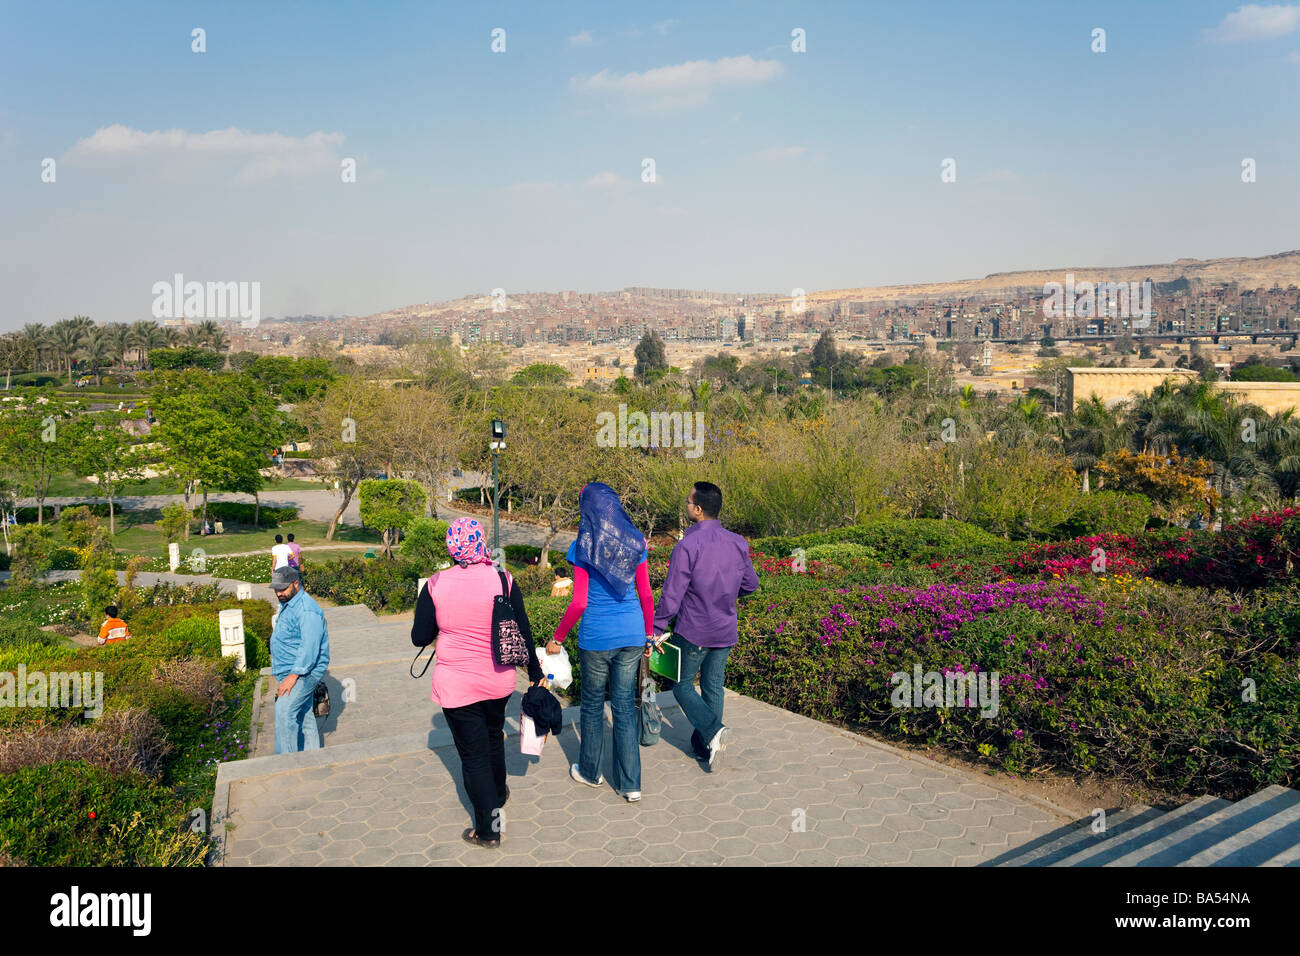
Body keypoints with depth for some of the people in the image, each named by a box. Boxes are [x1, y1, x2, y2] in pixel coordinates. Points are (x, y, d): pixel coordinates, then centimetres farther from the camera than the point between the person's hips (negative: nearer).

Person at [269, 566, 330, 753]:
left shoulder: (307, 610, -19)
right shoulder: (287, 604, 14)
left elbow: (310, 647, -25)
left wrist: (293, 675, -27)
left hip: (304, 672, -10)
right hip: (290, 672, 10)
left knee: (284, 710, -21)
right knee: (304, 717, 12)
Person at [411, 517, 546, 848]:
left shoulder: (435, 585, -13)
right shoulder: (503, 580, -11)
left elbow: (420, 638, -5)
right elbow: (523, 633, -4)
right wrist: (536, 673, 9)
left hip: (456, 686, -2)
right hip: (498, 681, 2)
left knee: (473, 753, 8)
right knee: (493, 738, 27)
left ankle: (489, 829, 13)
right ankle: (498, 794, 49)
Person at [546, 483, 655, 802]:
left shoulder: (583, 548, -11)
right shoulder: (636, 543, 1)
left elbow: (579, 604, -12)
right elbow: (647, 596, 4)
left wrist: (557, 638, -1)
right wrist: (648, 635, 16)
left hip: (596, 638, -3)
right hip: (632, 635, 3)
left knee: (592, 704, 15)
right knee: (625, 706, 11)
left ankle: (590, 772, 32)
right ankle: (631, 785, 14)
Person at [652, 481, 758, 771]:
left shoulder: (687, 545, -18)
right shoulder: (738, 543, 0)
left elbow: (672, 594, -18)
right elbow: (751, 585, 11)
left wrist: (657, 629, -11)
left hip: (693, 632, -5)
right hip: (726, 631, 5)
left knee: (682, 685, 10)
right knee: (713, 686, 15)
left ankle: (712, 729, -10)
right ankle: (705, 746, 21)